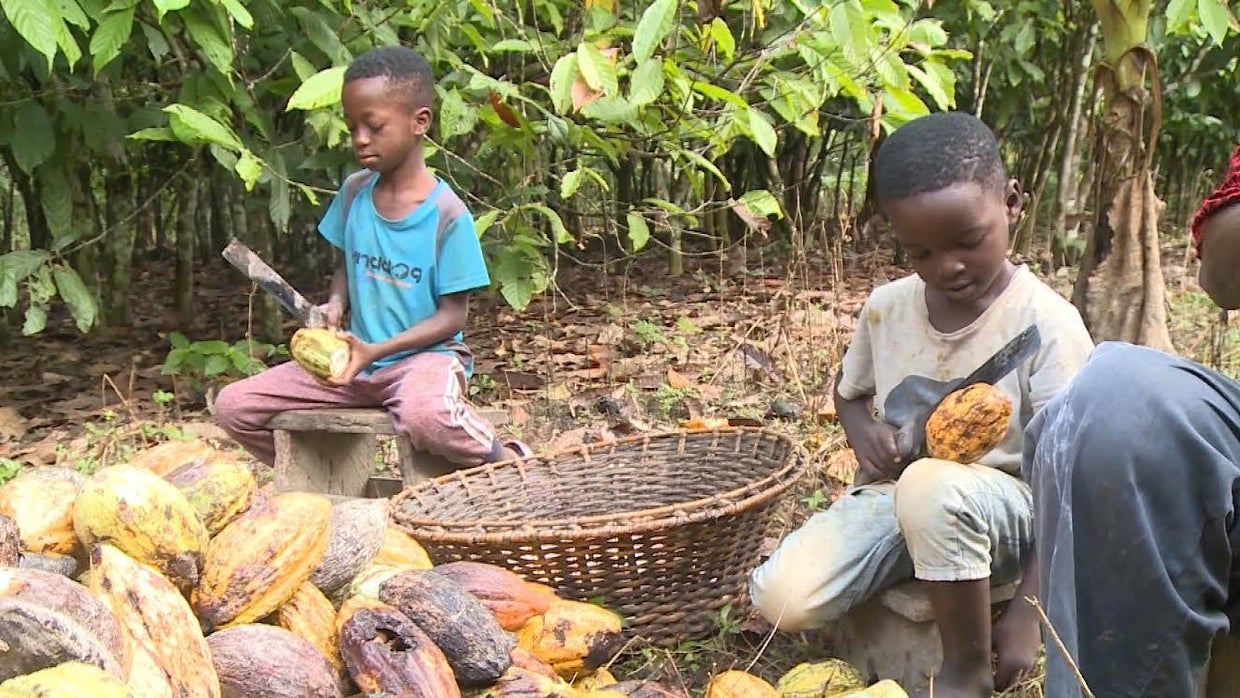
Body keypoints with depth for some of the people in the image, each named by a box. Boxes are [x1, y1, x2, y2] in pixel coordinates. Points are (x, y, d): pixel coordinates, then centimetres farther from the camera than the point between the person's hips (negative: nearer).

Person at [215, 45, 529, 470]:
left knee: (426, 417, -43)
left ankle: (510, 463, -14)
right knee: (234, 406, -6)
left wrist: (376, 351, -22)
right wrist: (335, 305, -4)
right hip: (358, 355, 6)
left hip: (425, 354, -6)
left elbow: (453, 315, -11)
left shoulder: (446, 213, -11)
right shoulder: (354, 193, 5)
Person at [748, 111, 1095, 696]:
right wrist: (861, 430, -5)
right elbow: (849, 389, 20)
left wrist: (1029, 613, -19)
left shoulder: (1047, 324, -16)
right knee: (782, 599, -23)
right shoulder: (886, 308, -1)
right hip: (892, 495, 4)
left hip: (1008, 509, -3)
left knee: (931, 486, -40)